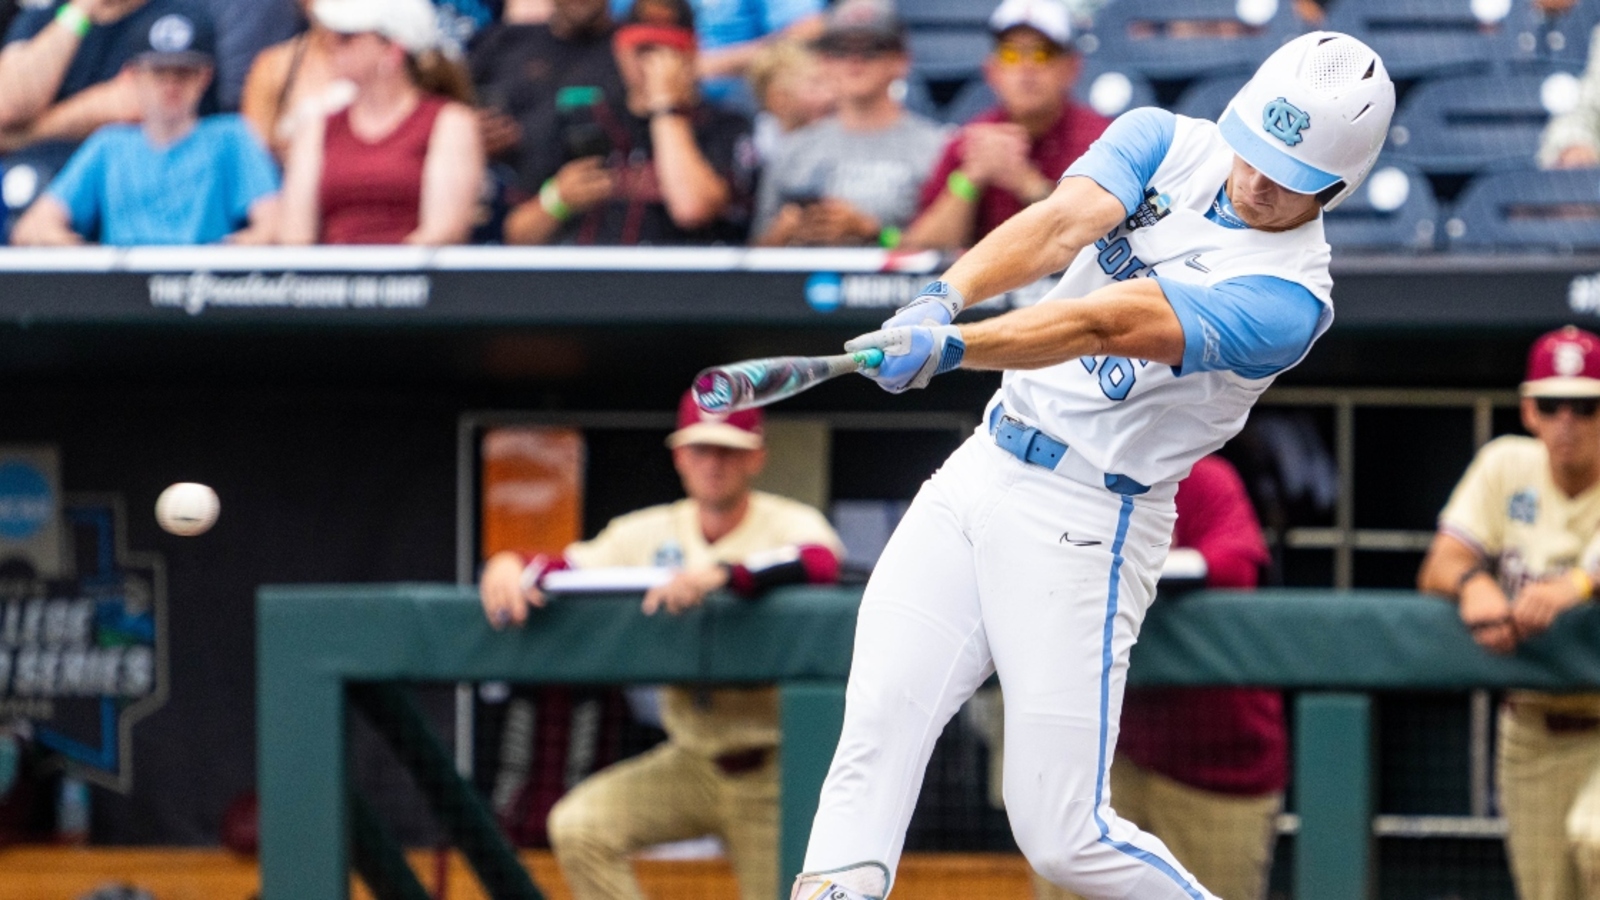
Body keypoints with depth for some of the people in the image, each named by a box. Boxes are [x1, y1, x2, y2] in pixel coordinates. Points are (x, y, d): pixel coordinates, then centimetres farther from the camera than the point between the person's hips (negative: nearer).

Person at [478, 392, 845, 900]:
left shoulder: (791, 525, -8)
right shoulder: (649, 535, 6)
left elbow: (822, 563, -31)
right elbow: (568, 568, -2)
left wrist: (723, 573, -45)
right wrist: (507, 567, -25)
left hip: (771, 770, -4)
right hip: (691, 760, 4)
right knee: (578, 825, -16)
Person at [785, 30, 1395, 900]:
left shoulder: (1286, 299, -15)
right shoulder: (1167, 142, 3)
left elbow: (1111, 324, -29)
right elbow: (1063, 223, -16)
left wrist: (951, 347, -41)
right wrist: (946, 296, -34)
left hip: (1085, 525, -5)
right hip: (980, 470, 5)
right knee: (878, 717, -14)